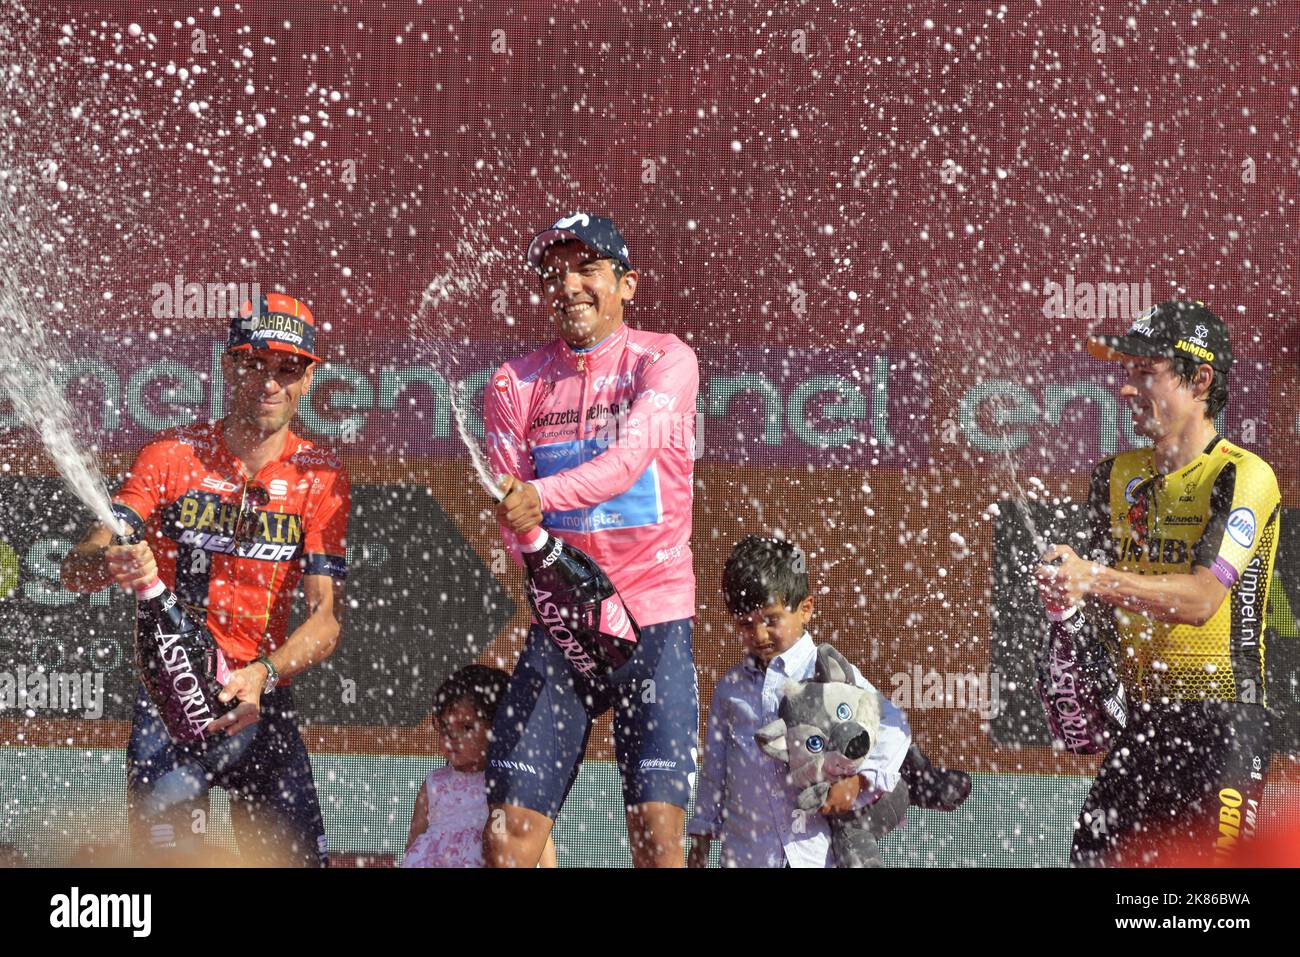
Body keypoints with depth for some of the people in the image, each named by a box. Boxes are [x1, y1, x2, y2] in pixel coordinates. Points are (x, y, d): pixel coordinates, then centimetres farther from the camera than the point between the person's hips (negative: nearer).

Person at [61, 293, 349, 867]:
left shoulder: (321, 478, 1)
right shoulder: (171, 455, -1)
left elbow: (327, 618, -7)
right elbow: (75, 569, -10)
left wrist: (262, 675, -27)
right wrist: (109, 565, -35)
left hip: (262, 695, 1)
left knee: (296, 857, -10)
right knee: (163, 853, -14)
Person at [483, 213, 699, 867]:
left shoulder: (664, 360, -1)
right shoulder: (517, 383, 9)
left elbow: (631, 457, -19)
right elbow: (512, 516, 1)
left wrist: (540, 496, -36)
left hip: (655, 616, -3)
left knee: (658, 829, -12)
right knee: (509, 835, -5)